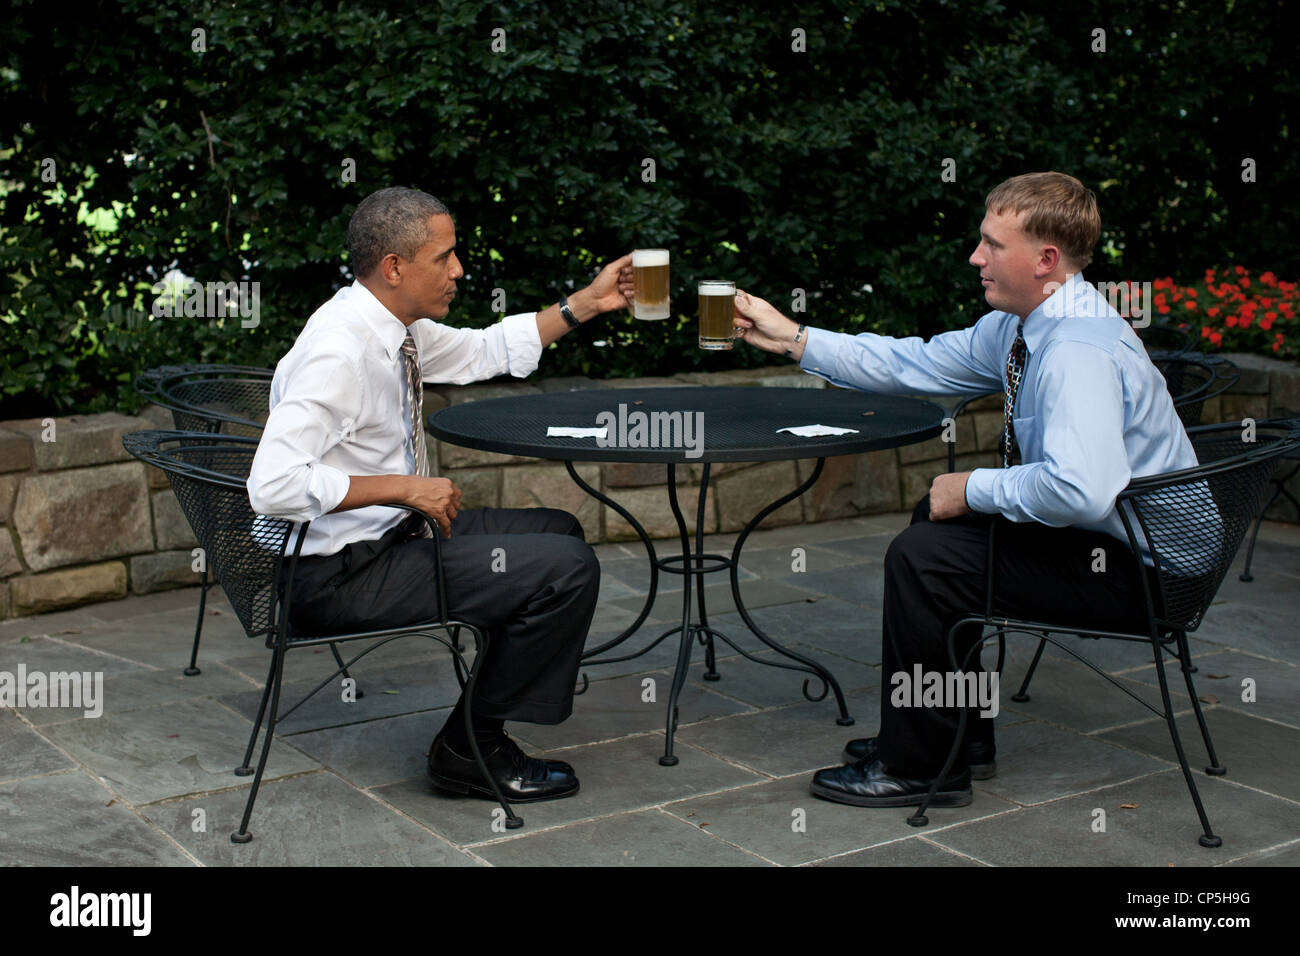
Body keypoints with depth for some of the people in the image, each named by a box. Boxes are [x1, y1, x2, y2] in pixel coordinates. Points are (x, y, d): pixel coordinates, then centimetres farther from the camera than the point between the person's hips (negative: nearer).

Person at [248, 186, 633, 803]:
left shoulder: (394, 325, 3)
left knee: (557, 531, 21)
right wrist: (405, 488, -27)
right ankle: (469, 750, 0)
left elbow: (482, 352, 22)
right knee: (567, 568, -16)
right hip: (340, 576, -10)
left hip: (391, 534, 10)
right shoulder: (338, 353, -25)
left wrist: (587, 304, 15)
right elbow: (274, 485, -32)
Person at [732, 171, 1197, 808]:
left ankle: (918, 768, 1)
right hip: (1105, 539, 10)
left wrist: (974, 489, -23)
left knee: (923, 555, -14)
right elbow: (918, 364, 11)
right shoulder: (1019, 328, 3)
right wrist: (793, 338, 8)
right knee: (937, 516, 20)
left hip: (1132, 572, -10)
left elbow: (1080, 489, -40)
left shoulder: (1078, 349, -28)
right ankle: (960, 736, 28)